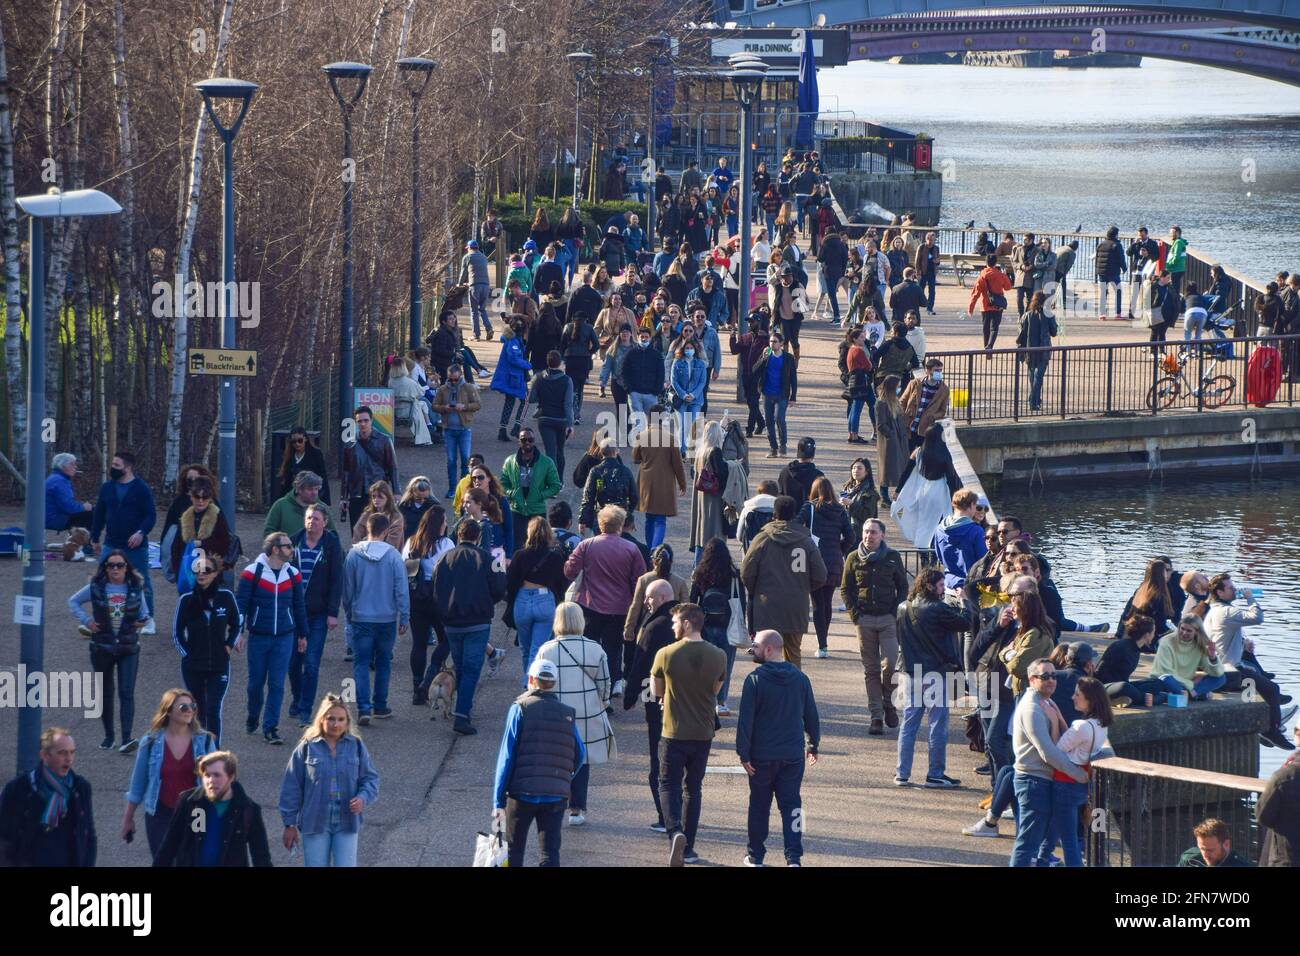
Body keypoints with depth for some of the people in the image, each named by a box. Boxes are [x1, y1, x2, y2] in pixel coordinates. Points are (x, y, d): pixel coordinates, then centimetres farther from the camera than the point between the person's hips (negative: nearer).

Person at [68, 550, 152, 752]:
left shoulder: (136, 588, 0)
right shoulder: (96, 588, 0)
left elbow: (145, 613, 10)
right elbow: (73, 601, 12)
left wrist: (143, 622, -13)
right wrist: (85, 620, -2)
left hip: (128, 647, -1)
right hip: (102, 648, 1)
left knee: (127, 693, -12)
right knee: (105, 693, 10)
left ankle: (127, 739, -20)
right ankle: (108, 736, 23)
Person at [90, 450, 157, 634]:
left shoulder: (141, 489, -6)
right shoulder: (107, 488, 7)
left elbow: (151, 514, -8)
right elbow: (99, 514, 14)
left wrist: (141, 532, -23)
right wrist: (95, 537, 13)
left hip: (136, 545, -4)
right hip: (111, 545, 4)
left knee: (142, 581, 5)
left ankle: (149, 620, 14)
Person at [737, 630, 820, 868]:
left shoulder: (755, 680, -12)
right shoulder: (800, 678, 1)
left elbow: (746, 720, -13)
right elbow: (811, 716, 9)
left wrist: (743, 752, -8)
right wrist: (813, 745, 21)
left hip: (762, 756, -3)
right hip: (793, 755, 3)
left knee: (759, 806, 12)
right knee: (791, 804, 5)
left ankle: (755, 855, 20)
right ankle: (794, 856, -5)